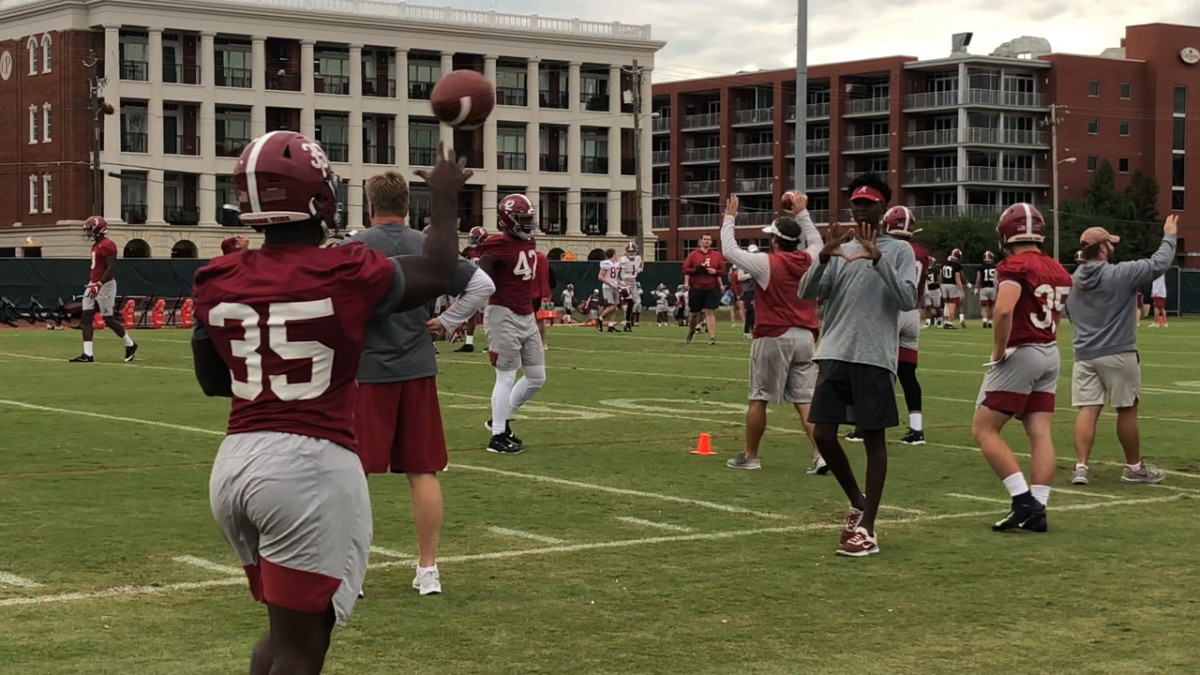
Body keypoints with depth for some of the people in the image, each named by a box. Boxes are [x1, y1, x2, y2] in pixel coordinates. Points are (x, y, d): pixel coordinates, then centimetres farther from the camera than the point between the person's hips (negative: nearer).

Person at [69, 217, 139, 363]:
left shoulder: (107, 245, -16)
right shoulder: (96, 245, 14)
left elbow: (111, 268, -23)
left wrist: (99, 284, -29)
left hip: (105, 285, -10)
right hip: (93, 285, 10)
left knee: (109, 319, -2)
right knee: (86, 318, 1)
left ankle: (130, 345, 17)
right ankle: (88, 354, -1)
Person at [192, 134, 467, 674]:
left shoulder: (218, 283, 4)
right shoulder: (347, 274, -8)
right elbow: (437, 275, 12)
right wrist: (445, 201, 26)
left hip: (236, 462, 6)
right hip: (311, 466, -6)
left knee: (286, 630, 22)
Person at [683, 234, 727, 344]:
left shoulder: (717, 255, 7)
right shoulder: (693, 254, 4)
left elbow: (723, 271, 8)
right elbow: (686, 269, 0)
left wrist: (715, 271, -11)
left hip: (712, 288, 0)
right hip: (696, 288, 0)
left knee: (710, 312, -11)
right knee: (695, 313, 11)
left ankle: (712, 337, -16)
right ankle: (691, 332, 35)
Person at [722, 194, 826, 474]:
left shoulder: (768, 263, -10)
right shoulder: (809, 261, 4)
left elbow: (730, 250, -1)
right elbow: (816, 241, 29)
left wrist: (730, 218, 10)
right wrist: (802, 214, 35)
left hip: (773, 338, -5)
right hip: (804, 337, 5)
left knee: (758, 399, 7)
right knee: (805, 400, 3)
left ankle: (750, 456, 15)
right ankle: (820, 454, -9)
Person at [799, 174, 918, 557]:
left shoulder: (899, 251, 1)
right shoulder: (840, 251, 13)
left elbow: (908, 300, -12)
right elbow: (807, 293, 3)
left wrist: (877, 258, -20)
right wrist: (824, 257, -14)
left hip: (875, 358, -4)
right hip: (834, 355, 5)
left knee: (873, 438, -1)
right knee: (823, 433, 2)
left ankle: (867, 528, 2)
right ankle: (857, 503, 24)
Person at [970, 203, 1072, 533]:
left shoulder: (1014, 267, -14)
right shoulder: (1058, 271, 12)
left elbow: (1004, 310, -29)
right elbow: (1054, 317, 14)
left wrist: (998, 351, -18)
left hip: (1020, 354, -8)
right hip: (1050, 354, 8)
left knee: (984, 430, -1)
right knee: (1040, 433, 5)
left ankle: (1023, 500, -8)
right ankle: (1038, 509, 4)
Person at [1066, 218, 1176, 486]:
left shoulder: (1073, 280, 5)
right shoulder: (1120, 274, -13)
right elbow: (1159, 263, -6)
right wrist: (1169, 235, 9)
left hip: (1084, 355, 5)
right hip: (1118, 354, -5)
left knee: (1087, 410, 1)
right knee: (1127, 410, 8)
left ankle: (1080, 467, -10)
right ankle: (1134, 467, 19)